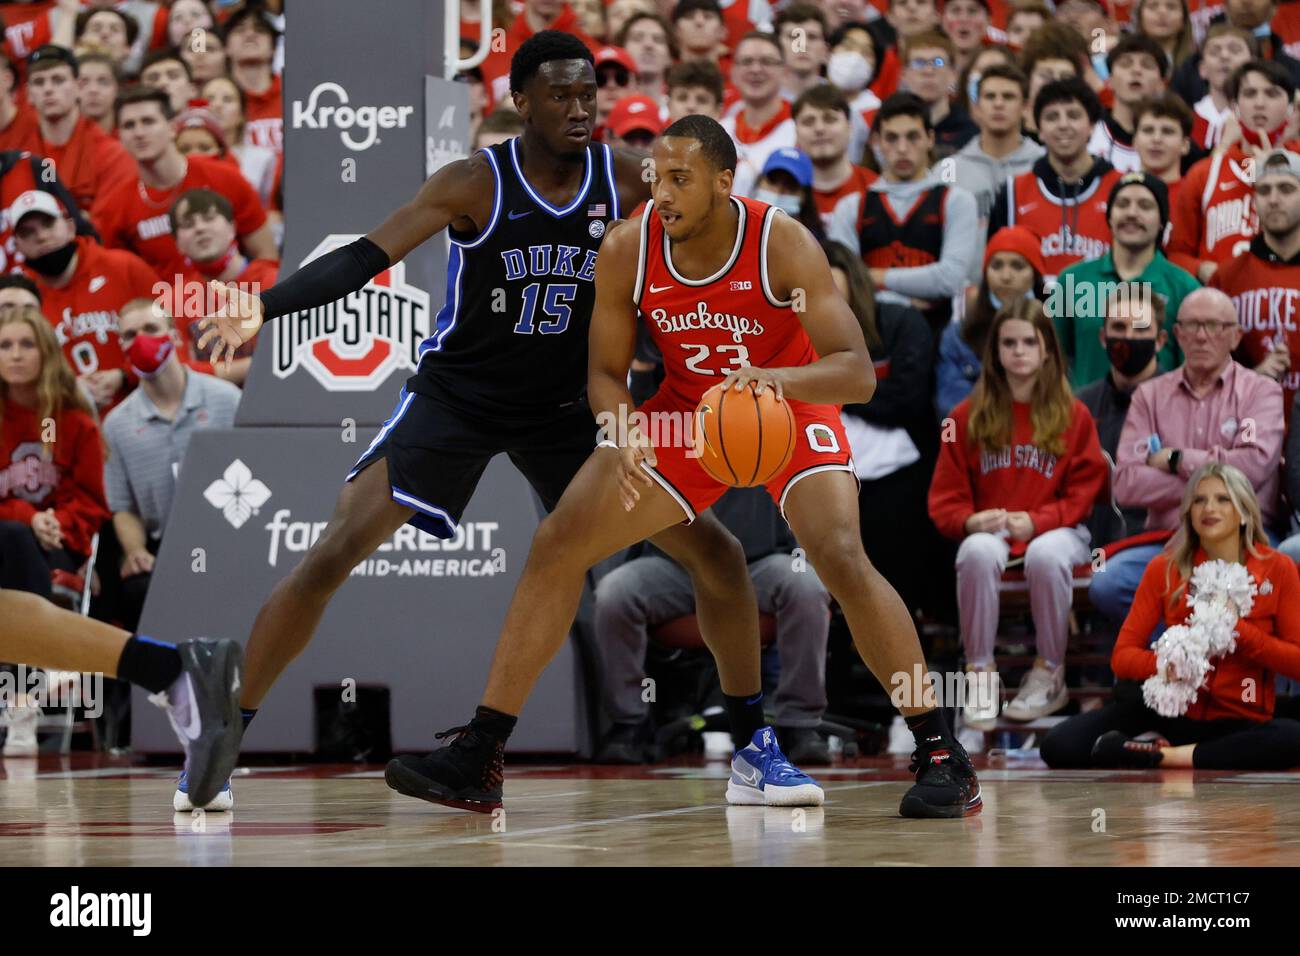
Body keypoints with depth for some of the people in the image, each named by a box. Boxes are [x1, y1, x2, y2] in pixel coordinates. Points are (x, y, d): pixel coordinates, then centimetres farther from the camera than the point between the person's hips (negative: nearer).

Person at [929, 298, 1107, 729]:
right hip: (987, 530, 1)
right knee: (978, 553, -36)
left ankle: (1050, 673, -19)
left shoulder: (1074, 416, 5)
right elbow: (945, 496, 6)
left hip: (1054, 530, -1)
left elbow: (1083, 492, 1)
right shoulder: (968, 416, 7)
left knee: (1047, 555, -38)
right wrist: (971, 521, -16)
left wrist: (1035, 521, -15)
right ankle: (981, 674, -26)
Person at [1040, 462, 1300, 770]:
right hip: (1173, 713, 1)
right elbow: (1122, 655, 1)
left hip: (1240, 719, -1)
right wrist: (1163, 665, -21)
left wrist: (1238, 630, -13)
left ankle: (1162, 756, -28)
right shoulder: (1164, 569, 6)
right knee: (1059, 747, -23)